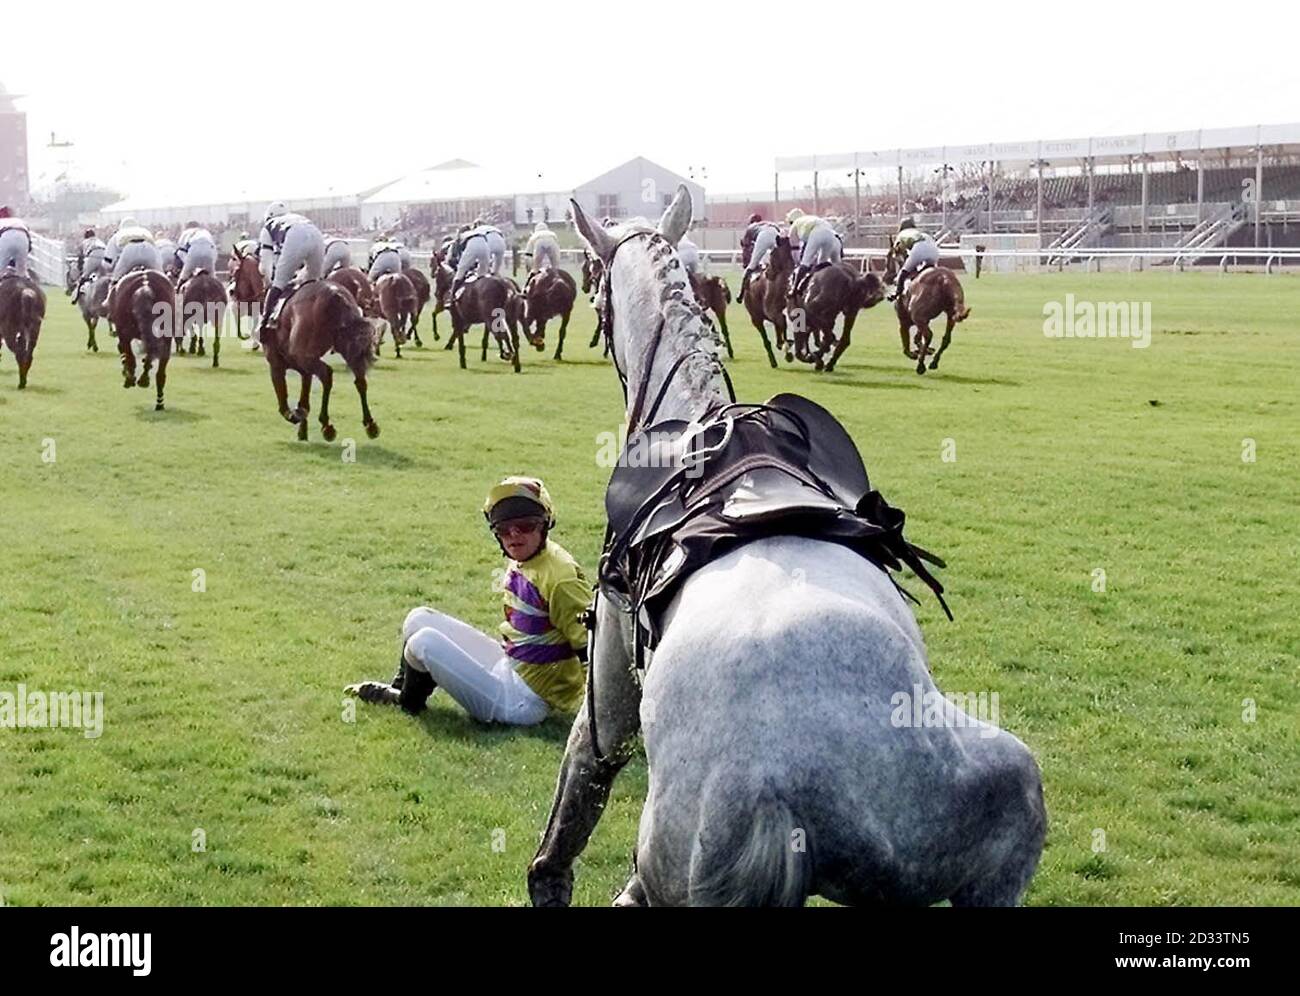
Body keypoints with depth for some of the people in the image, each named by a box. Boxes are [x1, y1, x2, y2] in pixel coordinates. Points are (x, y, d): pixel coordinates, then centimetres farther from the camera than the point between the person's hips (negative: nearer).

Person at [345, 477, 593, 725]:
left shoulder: (559, 576, -23)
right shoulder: (517, 562, 4)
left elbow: (590, 639, -23)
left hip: (522, 702, -9)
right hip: (507, 666, 9)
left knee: (425, 642, -17)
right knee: (420, 619, 9)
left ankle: (406, 700, 13)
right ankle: (400, 687, 27)